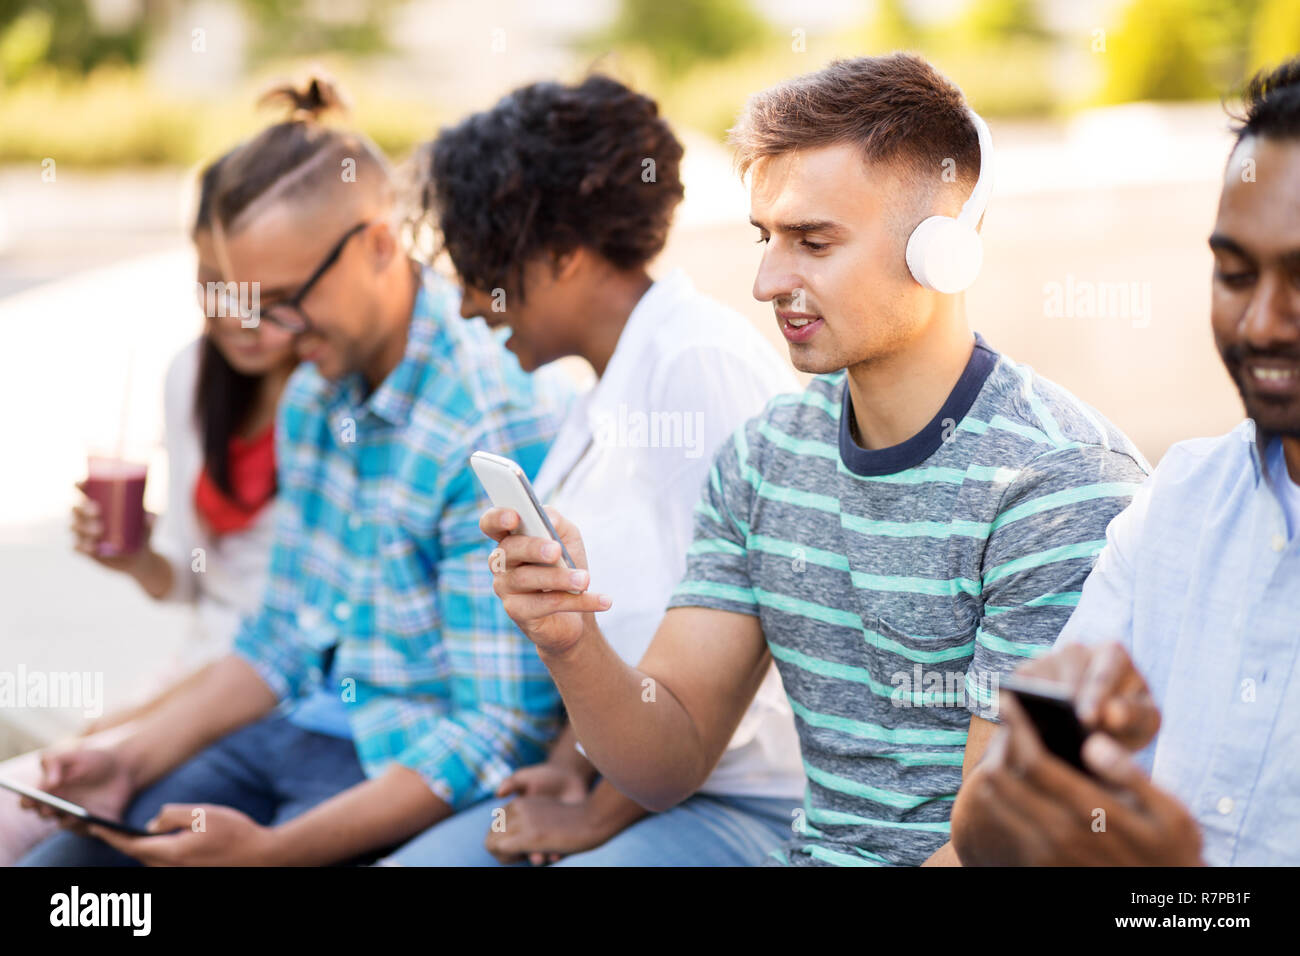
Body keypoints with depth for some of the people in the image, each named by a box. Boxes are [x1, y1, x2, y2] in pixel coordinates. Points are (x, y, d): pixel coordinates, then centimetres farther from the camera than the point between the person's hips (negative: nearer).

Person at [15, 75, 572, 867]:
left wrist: (272, 848, -24)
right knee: (58, 857, -3)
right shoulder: (313, 395, 8)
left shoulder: (503, 429, -20)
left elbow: (498, 738, -20)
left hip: (413, 774, -7)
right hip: (298, 729, 8)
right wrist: (129, 764, 4)